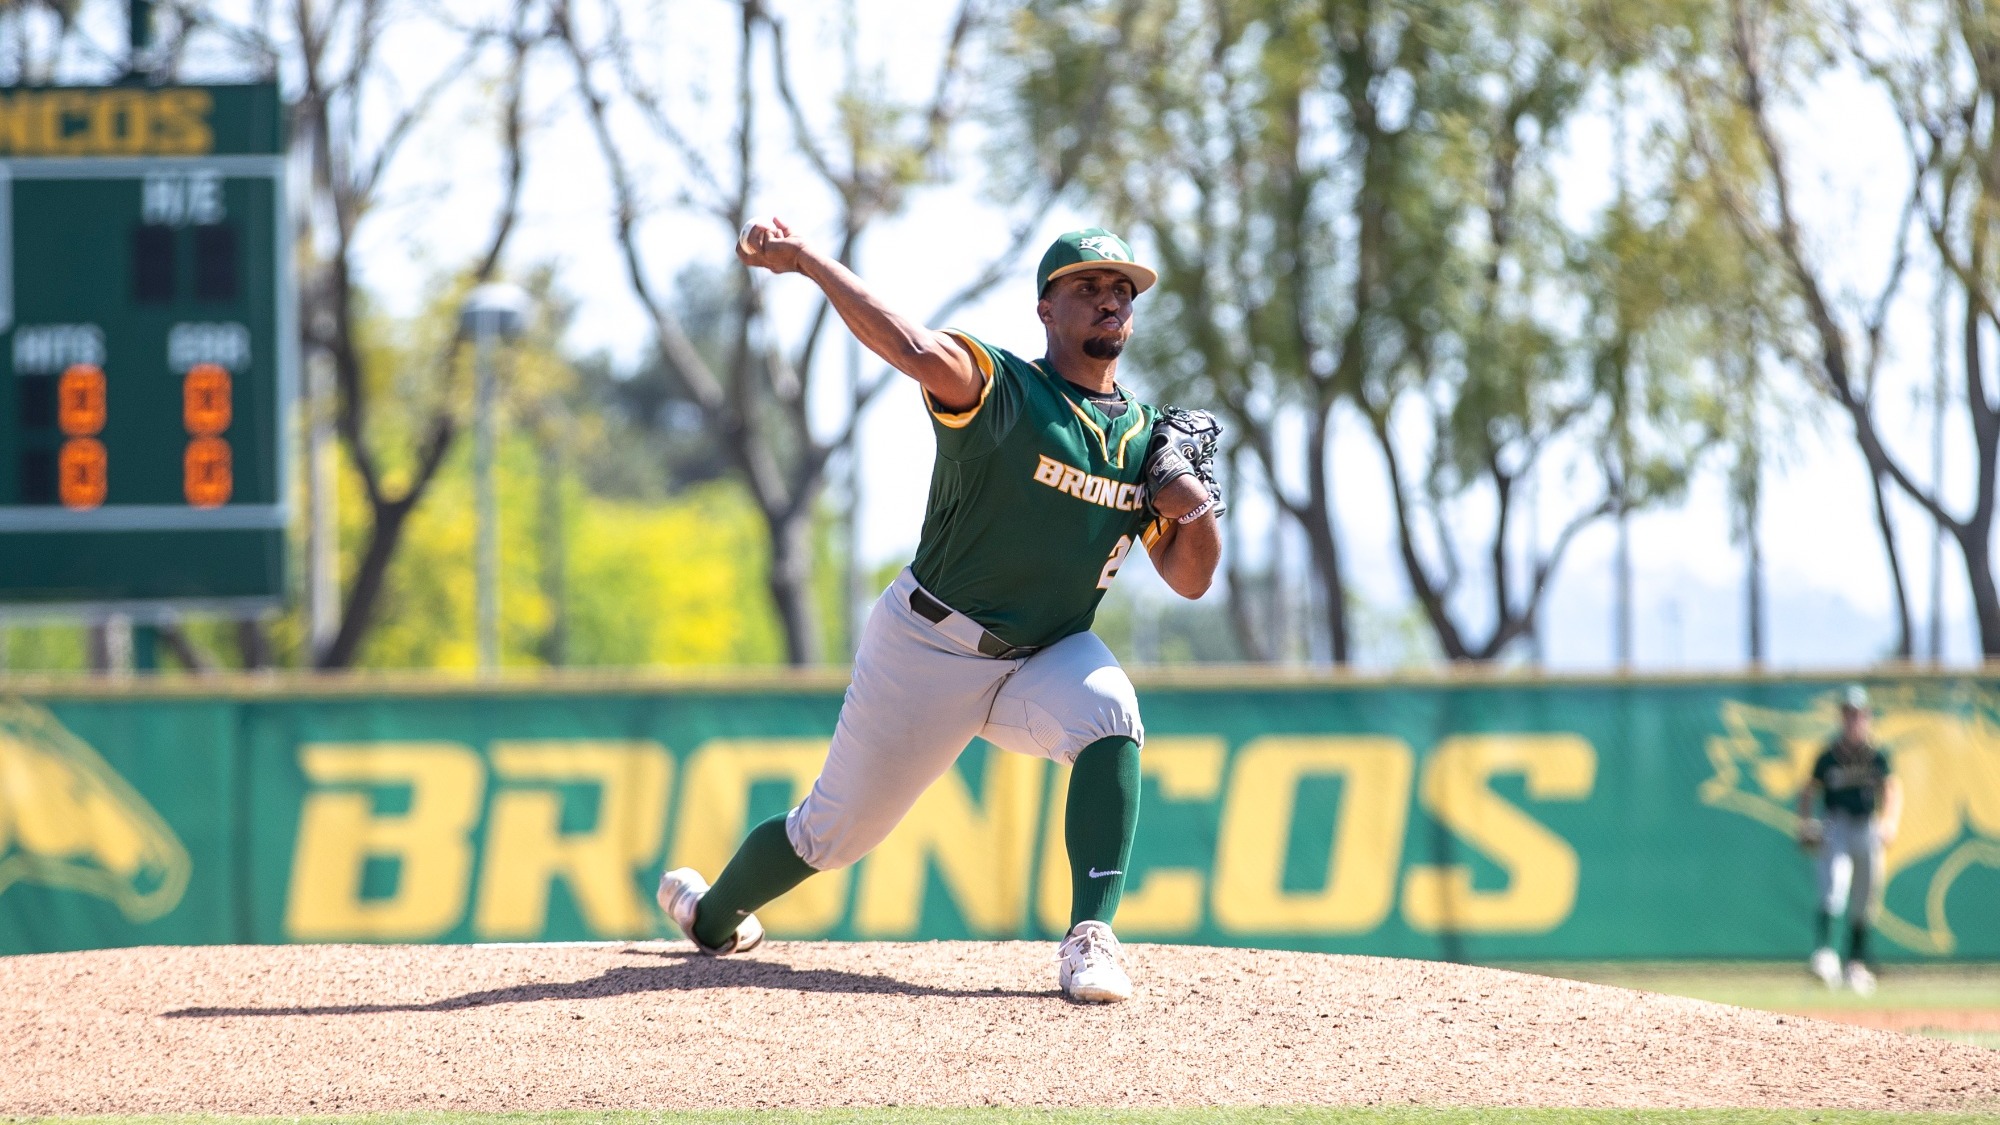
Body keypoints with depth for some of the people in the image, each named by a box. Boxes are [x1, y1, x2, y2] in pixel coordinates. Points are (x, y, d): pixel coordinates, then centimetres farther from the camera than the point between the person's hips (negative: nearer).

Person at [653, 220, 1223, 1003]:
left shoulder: (1147, 438, 3)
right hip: (926, 648, -4)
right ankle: (711, 917, 39)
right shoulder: (999, 389, -15)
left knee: (1110, 716, -31)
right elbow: (920, 352, -36)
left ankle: (1091, 939, -32)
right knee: (831, 835, 7)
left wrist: (1194, 506, -16)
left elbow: (1190, 580, 6)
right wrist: (807, 261, -47)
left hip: (1047, 659, 4)